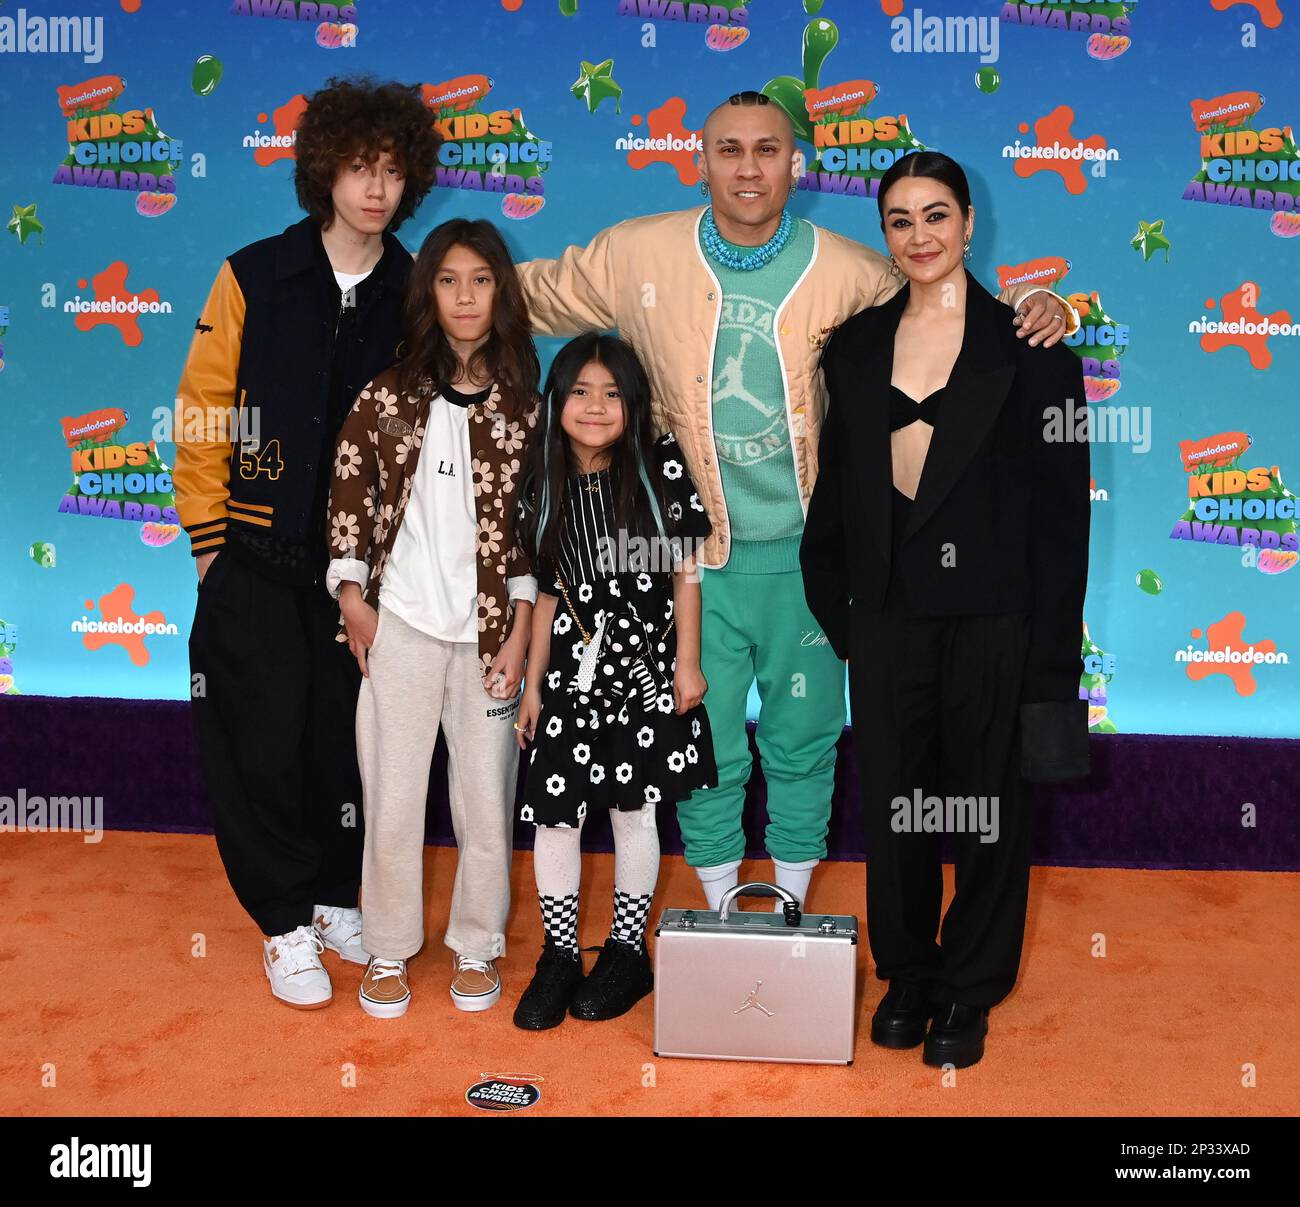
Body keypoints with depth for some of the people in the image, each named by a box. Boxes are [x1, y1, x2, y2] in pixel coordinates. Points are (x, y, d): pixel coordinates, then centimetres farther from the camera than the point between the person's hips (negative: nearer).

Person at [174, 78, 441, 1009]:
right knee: (265, 739, 0)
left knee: (348, 736, 7)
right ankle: (287, 922, 15)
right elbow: (202, 411, 1)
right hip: (258, 557, -1)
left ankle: (338, 896, 27)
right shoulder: (253, 279, 0)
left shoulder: (414, 296, 4)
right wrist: (208, 537, -3)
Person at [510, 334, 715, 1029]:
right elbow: (549, 593, 9)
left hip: (646, 666, -2)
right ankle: (560, 956, 17)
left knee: (633, 809, 6)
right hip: (572, 669, 3)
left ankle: (627, 952, 23)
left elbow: (685, 570, -1)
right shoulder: (544, 486, 3)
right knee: (553, 811, 1)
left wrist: (687, 662, -3)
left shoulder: (662, 468, -5)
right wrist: (532, 682, 10)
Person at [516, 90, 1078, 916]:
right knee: (703, 744, 10)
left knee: (806, 739, 15)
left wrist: (1035, 306, -13)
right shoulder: (637, 256, -6)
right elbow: (537, 294, 10)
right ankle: (719, 911, 32)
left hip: (806, 552, 1)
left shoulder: (848, 273, -8)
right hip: (694, 552, 0)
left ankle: (792, 904, 37)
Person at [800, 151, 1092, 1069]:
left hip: (993, 611, -3)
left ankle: (970, 991, 25)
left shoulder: (1027, 341, -4)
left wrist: (1053, 643, -11)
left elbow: (1062, 497, -6)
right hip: (888, 614, 3)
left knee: (987, 804, 8)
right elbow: (838, 487, 12)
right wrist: (836, 614, 7)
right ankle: (907, 976, 30)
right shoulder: (857, 346, 8)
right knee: (893, 801, 11)